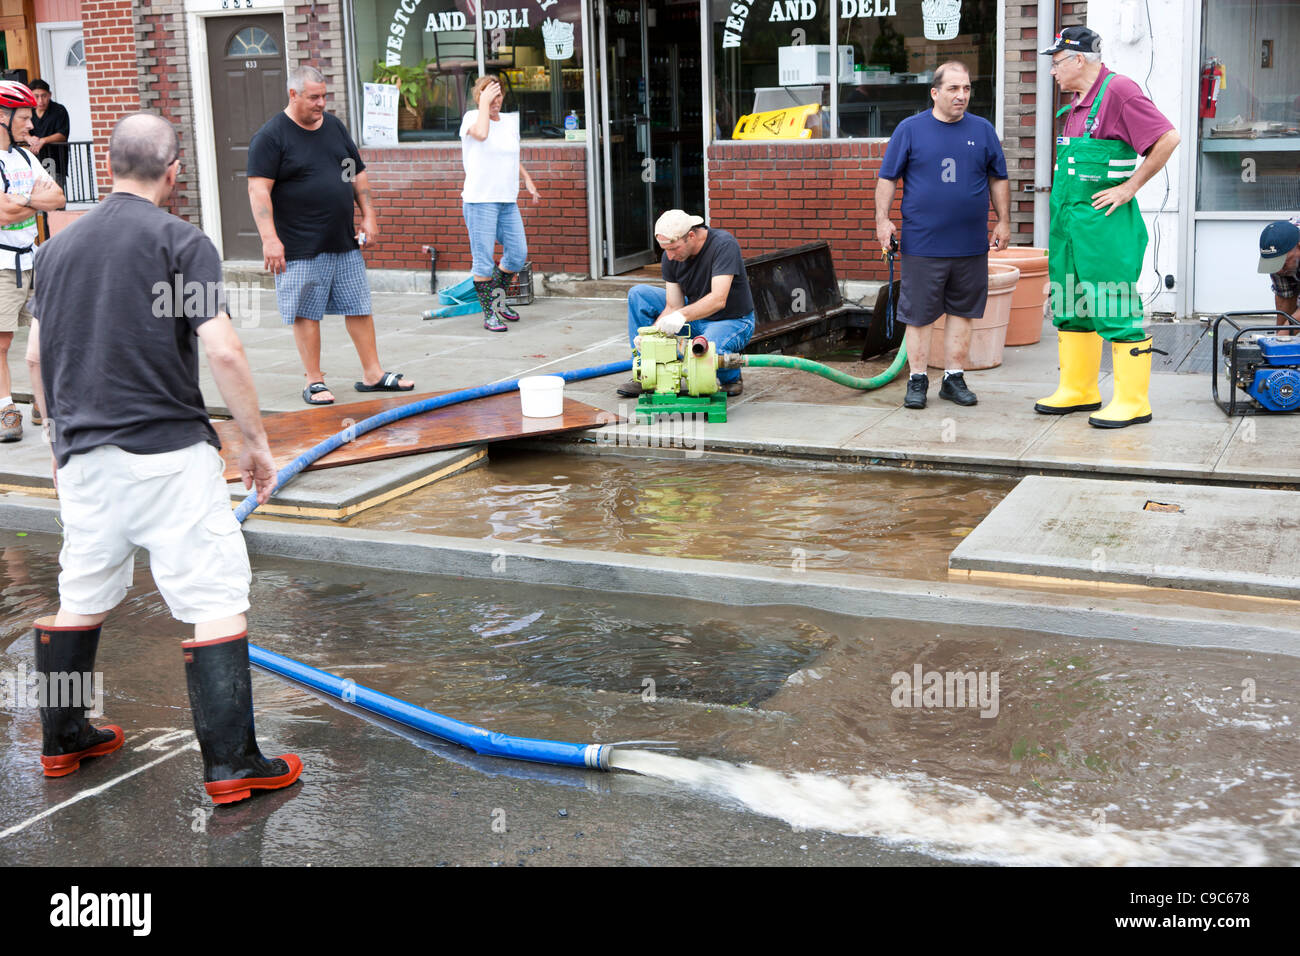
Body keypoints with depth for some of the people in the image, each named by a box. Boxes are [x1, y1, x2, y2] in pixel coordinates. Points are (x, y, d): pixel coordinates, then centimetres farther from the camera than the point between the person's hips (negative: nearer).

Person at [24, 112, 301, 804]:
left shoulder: (57, 247, 12)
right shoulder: (181, 242, -6)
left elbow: (36, 356, 16)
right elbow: (222, 352, -14)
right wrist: (257, 440, -4)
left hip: (83, 454, 7)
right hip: (167, 452, -6)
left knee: (81, 599, 20)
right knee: (217, 601, -2)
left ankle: (61, 742, 32)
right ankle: (231, 765, -3)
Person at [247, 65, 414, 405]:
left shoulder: (335, 126, 13)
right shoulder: (271, 136, -7)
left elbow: (358, 174, 20)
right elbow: (258, 189, -14)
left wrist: (369, 217, 12)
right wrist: (270, 239, -23)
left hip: (345, 242, 6)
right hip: (301, 247, -6)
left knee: (359, 307, 8)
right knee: (306, 312, 0)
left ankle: (373, 374, 16)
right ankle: (314, 382, 9)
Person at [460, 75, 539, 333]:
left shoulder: (510, 121, 14)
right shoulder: (472, 117, -5)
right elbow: (481, 133, -29)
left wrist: (528, 180, 22)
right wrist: (484, 103, -19)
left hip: (507, 200, 6)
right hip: (480, 200, -6)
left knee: (518, 254, 7)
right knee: (484, 260, -4)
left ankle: (498, 300, 29)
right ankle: (488, 315, 5)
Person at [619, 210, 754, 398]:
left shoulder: (724, 245, -26)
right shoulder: (670, 258, -8)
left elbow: (718, 300, -36)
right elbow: (673, 307, -9)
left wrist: (682, 315, -49)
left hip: (733, 321, -6)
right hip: (695, 317, 7)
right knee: (638, 294, -4)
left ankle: (731, 376, -4)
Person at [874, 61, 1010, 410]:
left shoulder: (982, 130, 9)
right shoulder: (910, 129, 1)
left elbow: (998, 179, 16)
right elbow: (887, 178, 3)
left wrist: (1003, 222, 12)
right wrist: (882, 219, -5)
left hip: (970, 246, 3)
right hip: (921, 245, -3)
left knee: (962, 312, 8)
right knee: (918, 315, 2)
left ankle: (954, 378, 18)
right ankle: (917, 381, 12)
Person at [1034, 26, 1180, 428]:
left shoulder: (1118, 90, -11)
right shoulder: (1076, 102, 16)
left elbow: (1168, 138, -18)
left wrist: (1128, 188, -15)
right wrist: (1062, 212, 18)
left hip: (1104, 222, -10)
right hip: (1068, 219, 10)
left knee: (1115, 310, -7)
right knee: (1070, 306, 14)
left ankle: (1131, 401, -2)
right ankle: (1078, 391, 24)